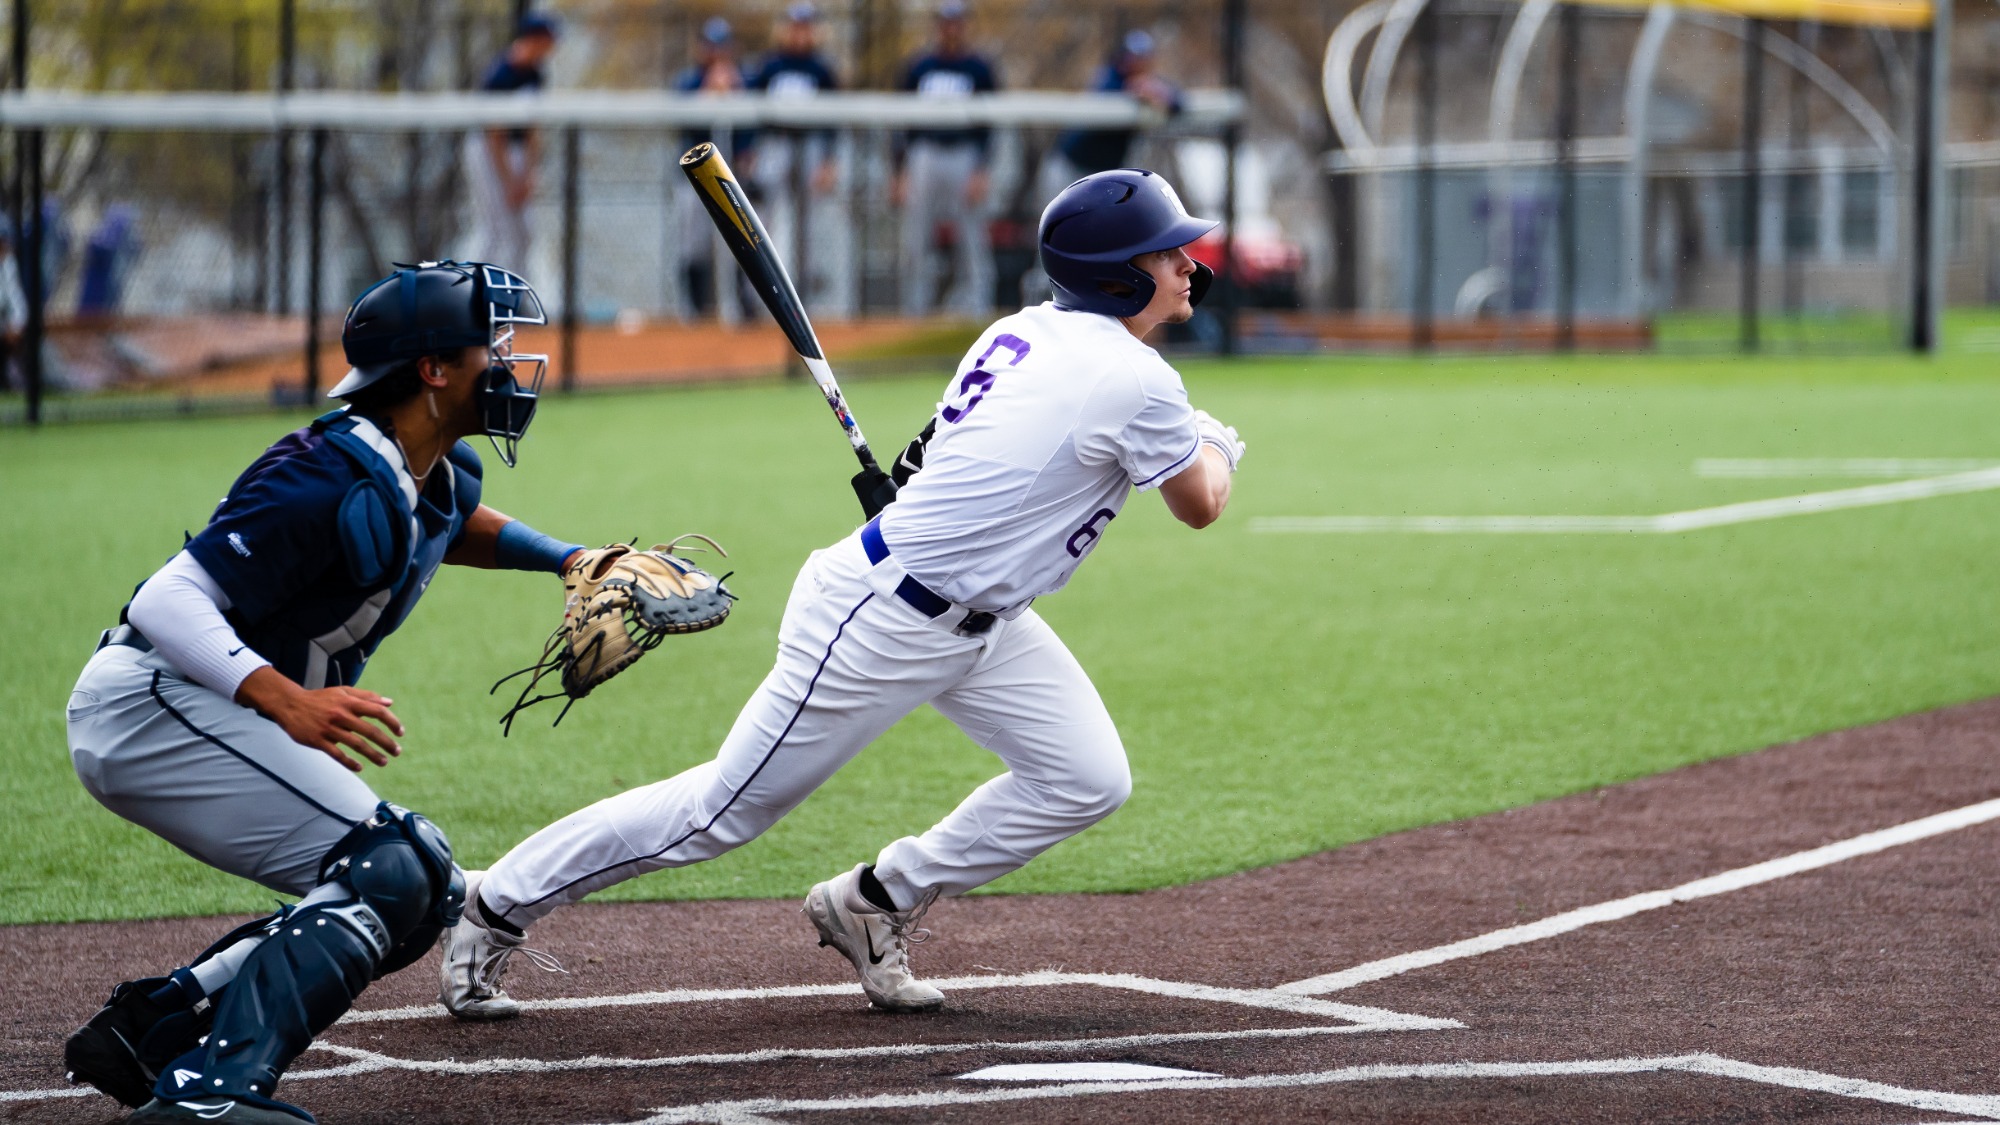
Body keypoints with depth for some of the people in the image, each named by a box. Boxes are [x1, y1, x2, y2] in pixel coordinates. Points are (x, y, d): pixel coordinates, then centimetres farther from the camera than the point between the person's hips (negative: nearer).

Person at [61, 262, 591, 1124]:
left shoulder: (443, 477, 8)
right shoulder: (333, 481, -23)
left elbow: (456, 525, 36)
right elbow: (167, 602, -28)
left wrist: (570, 560, 18)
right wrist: (288, 703, -41)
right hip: (150, 703, -10)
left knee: (424, 893, 9)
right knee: (391, 872, -23)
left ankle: (147, 1029, 5)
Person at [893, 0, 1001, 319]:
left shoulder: (979, 70, 3)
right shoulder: (919, 70, 13)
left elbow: (987, 126, -1)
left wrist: (980, 172, -12)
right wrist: (900, 173, 8)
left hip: (965, 158, -3)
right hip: (923, 158, 3)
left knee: (972, 242, -6)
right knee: (914, 242, 1)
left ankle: (974, 309, -4)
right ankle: (914, 311, 6)